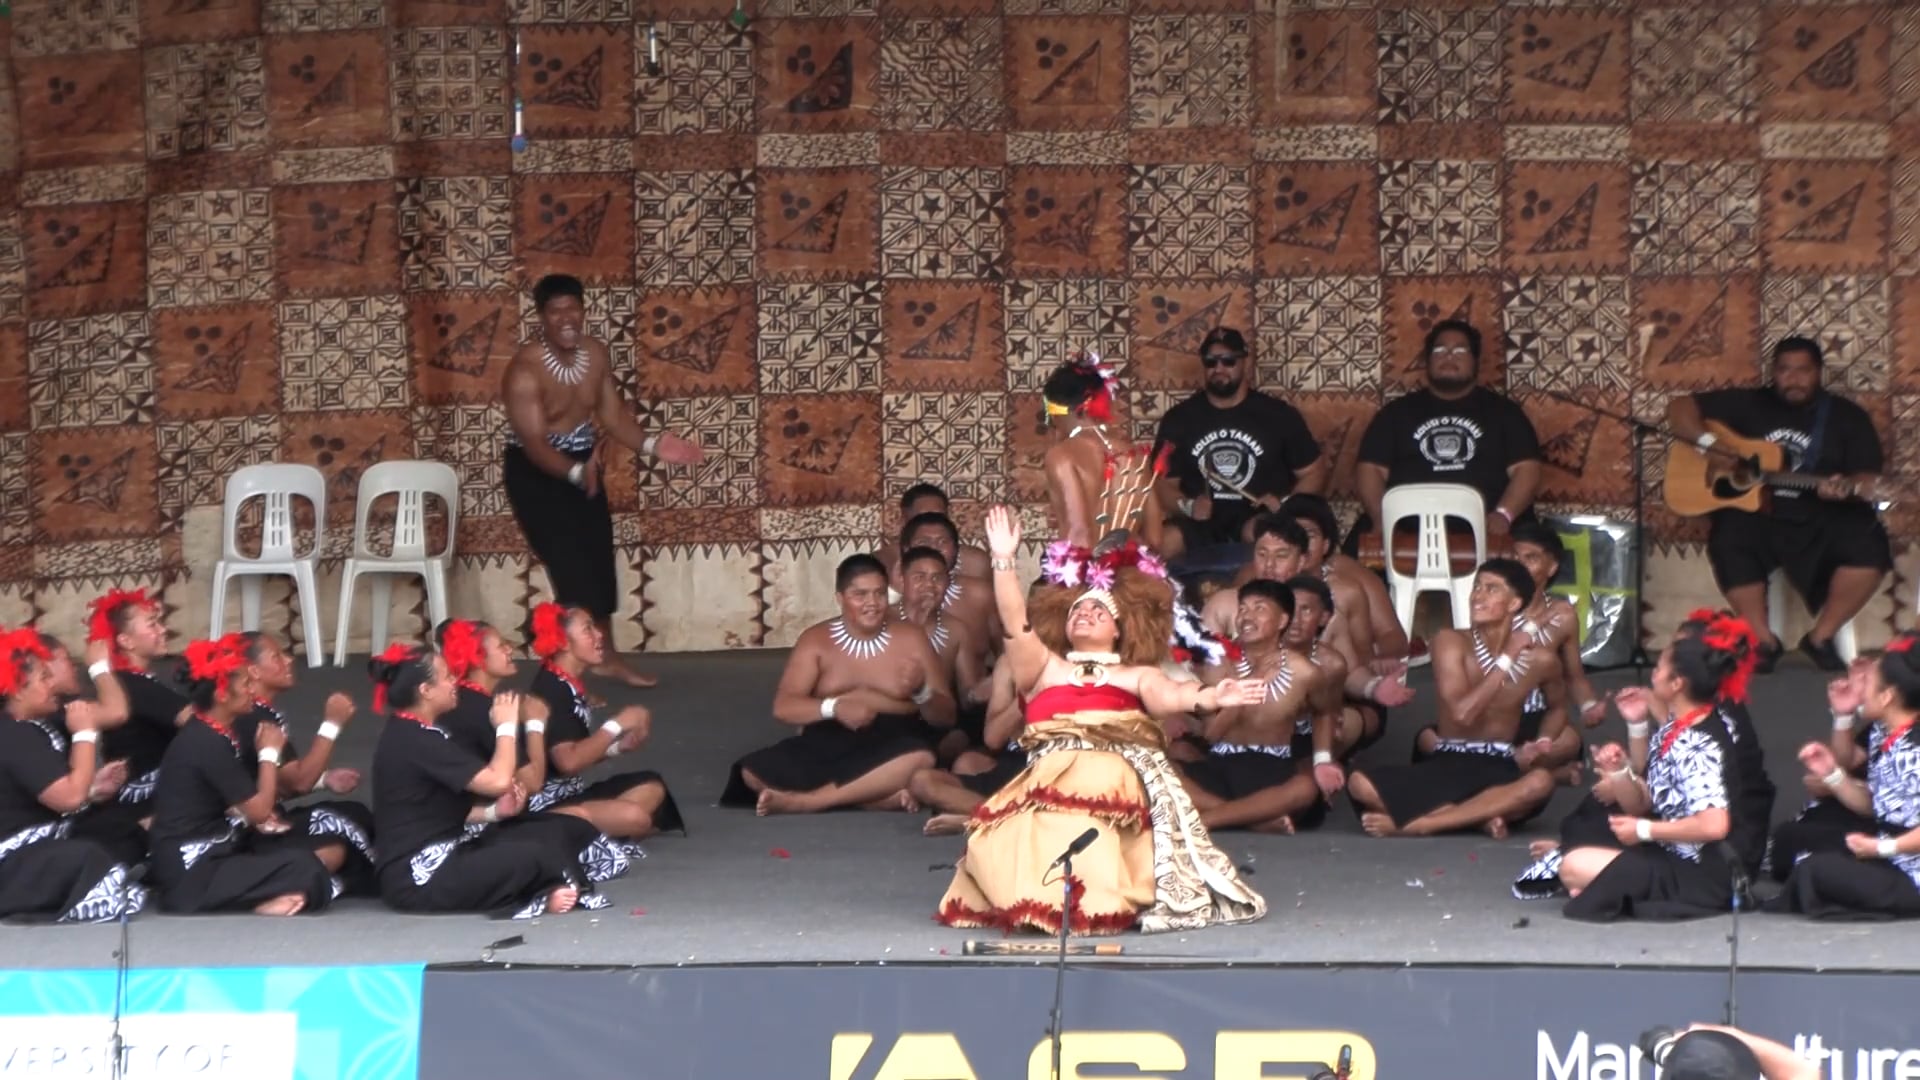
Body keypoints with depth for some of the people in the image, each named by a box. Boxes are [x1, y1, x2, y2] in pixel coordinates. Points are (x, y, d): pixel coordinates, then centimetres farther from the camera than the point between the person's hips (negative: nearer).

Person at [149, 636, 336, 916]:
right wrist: (269, 752, -3)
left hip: (209, 856, 10)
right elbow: (259, 810, -15)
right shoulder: (209, 744, -18)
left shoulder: (205, 735, 11)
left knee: (300, 851, 15)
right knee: (305, 868, -15)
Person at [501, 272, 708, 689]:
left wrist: (652, 445, -16)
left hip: (583, 466, 7)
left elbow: (613, 417, 1)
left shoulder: (597, 355, -5)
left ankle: (603, 658, 32)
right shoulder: (525, 370, -26)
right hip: (535, 472, -7)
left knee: (600, 565, 15)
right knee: (574, 571, -14)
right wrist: (576, 473, -49)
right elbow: (533, 443, -32)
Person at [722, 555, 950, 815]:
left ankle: (803, 801, -31)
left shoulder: (911, 639, 5)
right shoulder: (816, 640, 6)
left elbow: (946, 717, 5)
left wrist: (921, 692, -19)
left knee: (921, 758, -37)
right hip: (826, 747, 1)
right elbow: (783, 707, -4)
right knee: (754, 771, -24)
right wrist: (834, 707, -24)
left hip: (890, 750, -1)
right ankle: (881, 795, -27)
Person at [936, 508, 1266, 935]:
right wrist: (1003, 561, 3)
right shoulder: (1045, 669, 27)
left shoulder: (1137, 675, 25)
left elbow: (1168, 694, 4)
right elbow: (1015, 623, 13)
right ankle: (1041, 901, -19)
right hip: (1051, 778, 1)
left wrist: (1210, 696, -18)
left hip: (1119, 778, -1)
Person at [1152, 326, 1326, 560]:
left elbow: (1314, 472, 11)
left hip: (1258, 518, -1)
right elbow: (1164, 482, 13)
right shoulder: (1178, 419, 10)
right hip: (1201, 524, 1)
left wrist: (1285, 503, -7)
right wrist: (1187, 505, -8)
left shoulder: (1279, 415, 5)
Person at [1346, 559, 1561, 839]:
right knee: (1360, 784, -26)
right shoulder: (1451, 642, -6)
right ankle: (1479, 816, -29)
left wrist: (1539, 748, 10)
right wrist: (1506, 660, -14)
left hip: (1500, 771, 0)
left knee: (1541, 782, -38)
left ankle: (1411, 825, -36)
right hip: (1446, 765, 0)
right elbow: (1462, 713, -18)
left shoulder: (1539, 660, 0)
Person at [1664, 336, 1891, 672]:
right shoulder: (1749, 404, 8)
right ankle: (1764, 641, -15)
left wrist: (1847, 486, -25)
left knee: (1869, 545, -29)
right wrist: (1708, 442, -11)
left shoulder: (1847, 416, 7)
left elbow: (1868, 478, 0)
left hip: (1821, 519, 0)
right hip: (1755, 513, 0)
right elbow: (1680, 408, 7)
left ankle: (1821, 637, -8)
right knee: (1730, 538, -34)